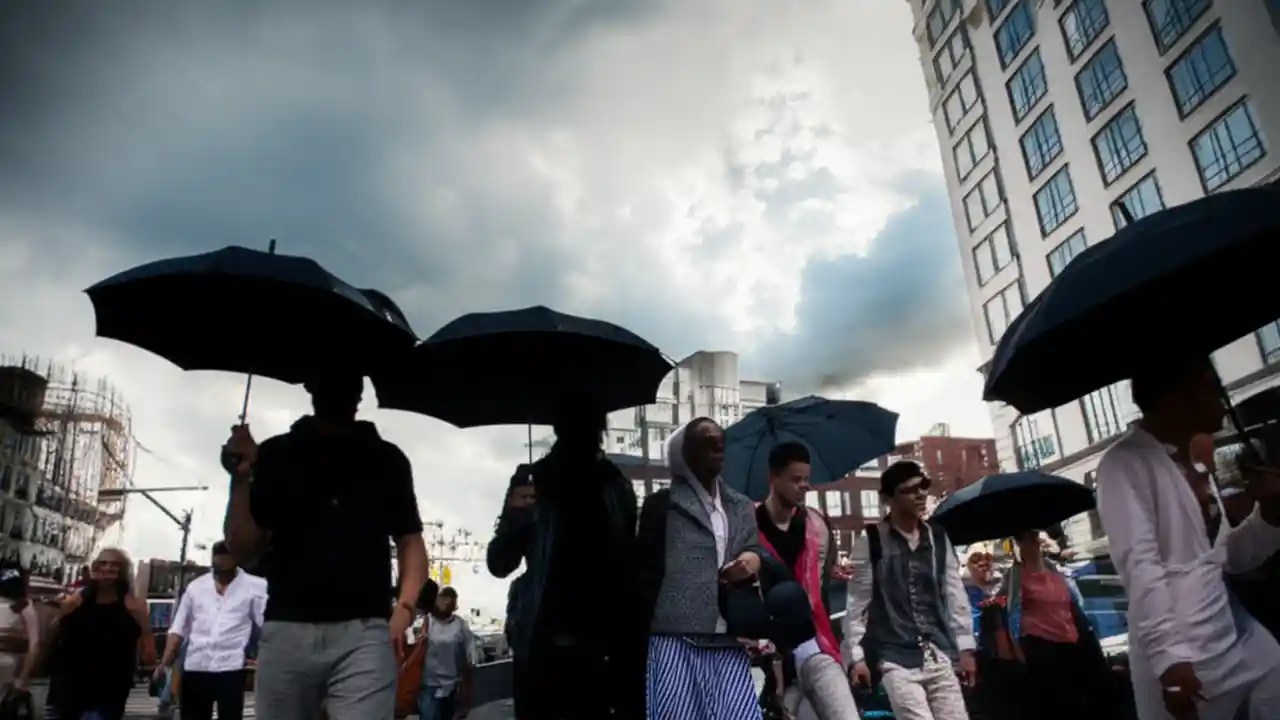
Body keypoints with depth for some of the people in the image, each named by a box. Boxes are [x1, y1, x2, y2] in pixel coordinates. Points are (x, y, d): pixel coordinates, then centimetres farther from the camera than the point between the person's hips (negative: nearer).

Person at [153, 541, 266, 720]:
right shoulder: (195, 586, 9)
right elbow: (178, 628, 12)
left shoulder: (254, 587, -2)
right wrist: (165, 663, 4)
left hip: (230, 668, -3)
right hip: (195, 667, 4)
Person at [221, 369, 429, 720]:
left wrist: (405, 606, -7)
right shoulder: (275, 454, 10)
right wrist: (241, 480, -6)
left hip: (364, 633, -1)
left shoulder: (387, 460, 10)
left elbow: (410, 541, 9)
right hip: (286, 631, 2)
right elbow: (244, 551, 8)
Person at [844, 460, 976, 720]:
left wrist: (965, 646, 9)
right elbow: (857, 602, -4)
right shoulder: (870, 541, -5)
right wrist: (856, 656, -7)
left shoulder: (939, 537, 8)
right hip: (896, 659, -4)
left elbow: (955, 594, 12)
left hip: (939, 655, 5)